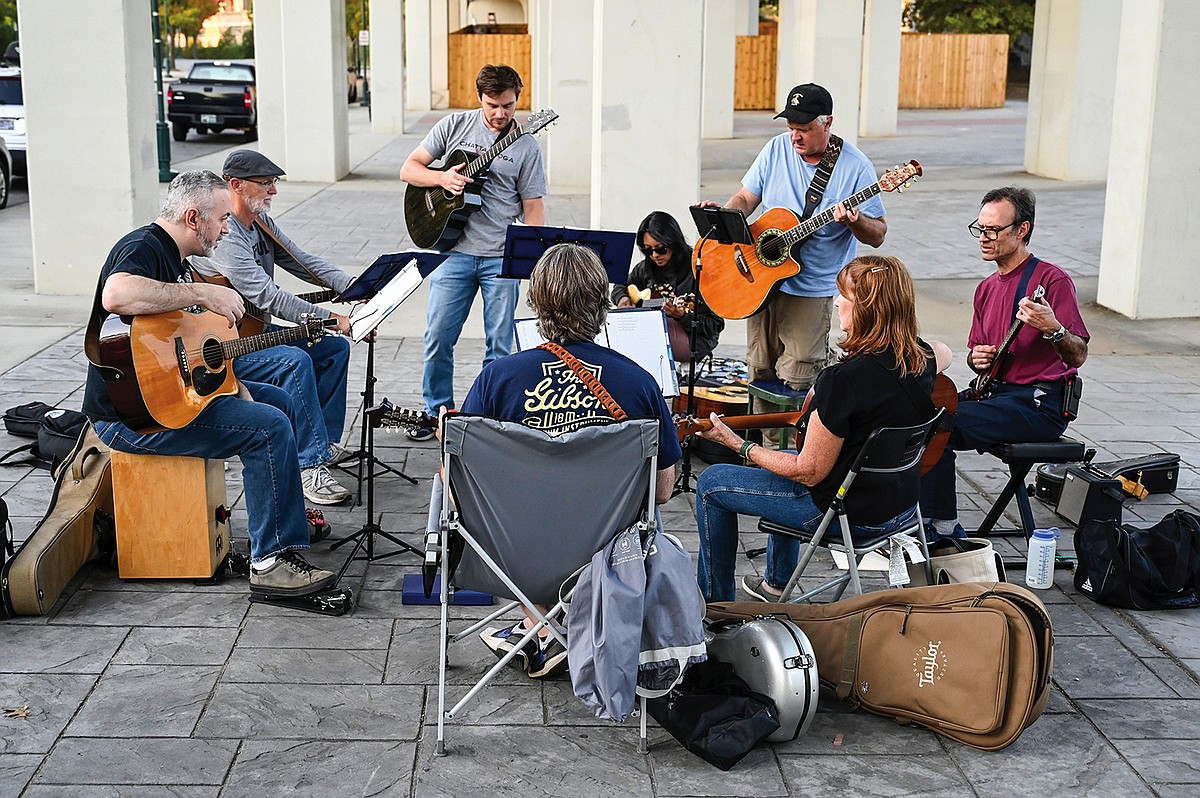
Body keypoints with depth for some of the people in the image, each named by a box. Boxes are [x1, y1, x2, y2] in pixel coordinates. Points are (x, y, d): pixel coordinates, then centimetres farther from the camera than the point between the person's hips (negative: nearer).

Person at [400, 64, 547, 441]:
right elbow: (409, 169, 6)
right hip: (454, 250, 1)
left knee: (500, 344, 3)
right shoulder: (454, 126, 5)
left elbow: (533, 206, 3)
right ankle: (438, 413, 19)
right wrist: (442, 177, -13)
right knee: (438, 337, 3)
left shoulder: (526, 145, 2)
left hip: (502, 257, -1)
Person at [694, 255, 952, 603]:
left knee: (711, 483, 8)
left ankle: (715, 604, 21)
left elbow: (809, 471, -23)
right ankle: (777, 584, 47)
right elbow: (945, 352, 22)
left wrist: (737, 444, -14)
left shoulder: (844, 379, -30)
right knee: (784, 456, 35)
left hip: (850, 514, -8)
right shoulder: (922, 358, -7)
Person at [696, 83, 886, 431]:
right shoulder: (777, 148, 3)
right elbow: (747, 197, 10)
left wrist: (855, 221, -28)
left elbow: (878, 235, -6)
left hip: (813, 289, -4)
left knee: (795, 377, -10)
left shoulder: (855, 166, -9)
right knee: (760, 371, 10)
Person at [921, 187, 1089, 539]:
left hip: (1039, 404, -8)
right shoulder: (987, 288, 16)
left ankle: (943, 527, -8)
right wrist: (976, 358, 1)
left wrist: (1052, 329, -35)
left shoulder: (1052, 279, -9)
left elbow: (1078, 355, -15)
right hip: (994, 391, 8)